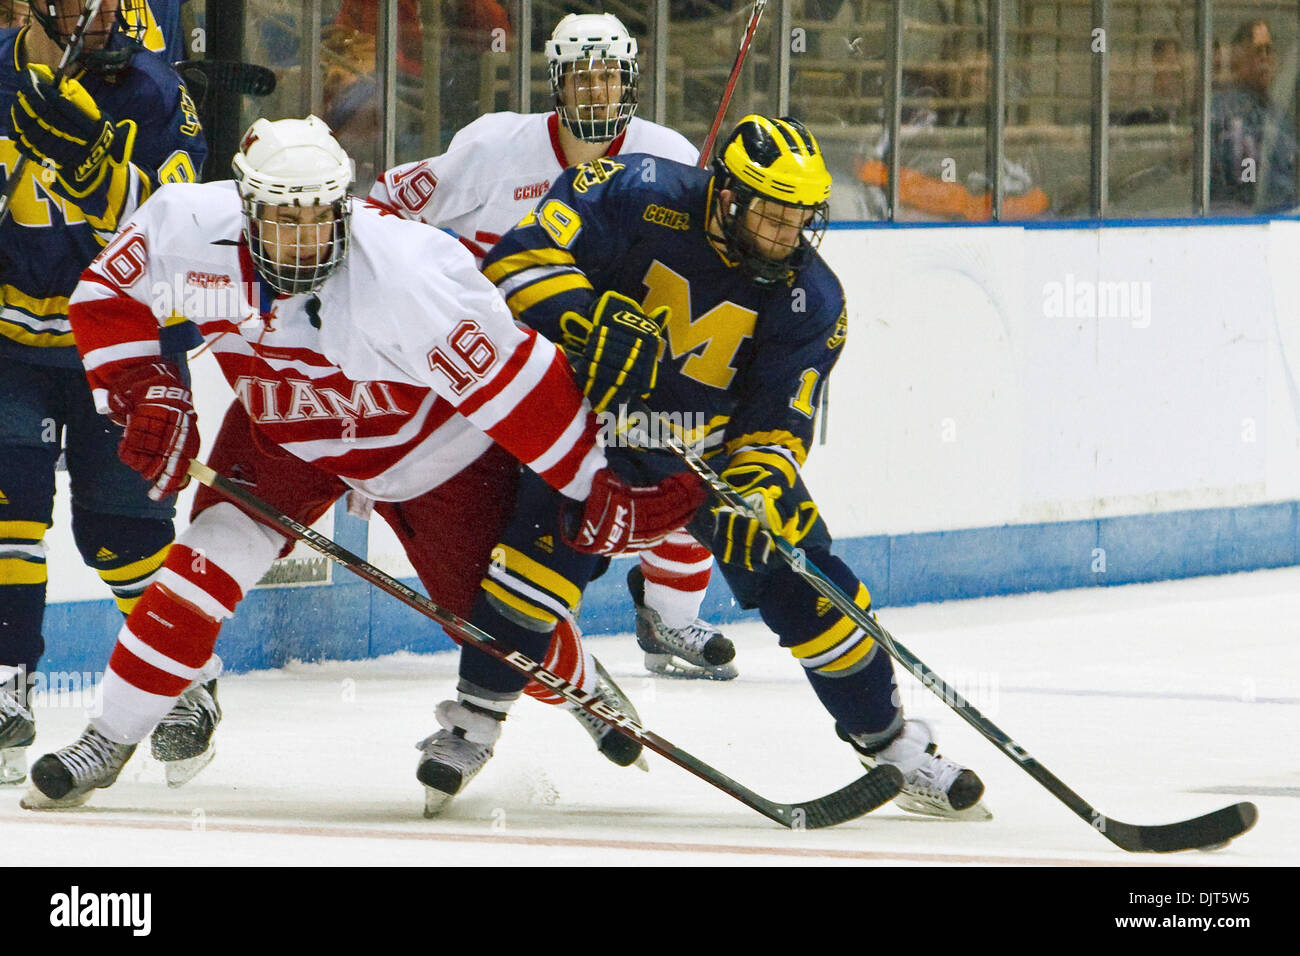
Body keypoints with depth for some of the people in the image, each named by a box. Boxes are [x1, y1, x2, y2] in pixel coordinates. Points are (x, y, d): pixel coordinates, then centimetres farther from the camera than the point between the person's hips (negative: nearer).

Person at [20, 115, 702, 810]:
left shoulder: (407, 275, -39)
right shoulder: (189, 227, -25)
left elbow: (511, 380, -35)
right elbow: (107, 295, -6)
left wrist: (592, 491, -32)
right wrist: (144, 393, -19)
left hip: (431, 444, -3)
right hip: (282, 431, 3)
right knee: (211, 560, -17)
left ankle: (576, 685, 36)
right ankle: (110, 739, -4)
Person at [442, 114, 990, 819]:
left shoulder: (811, 299, -13)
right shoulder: (641, 201, -23)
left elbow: (776, 423, -12)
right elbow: (523, 256, -25)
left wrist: (757, 486, -32)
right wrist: (588, 322, -40)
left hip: (716, 440, 3)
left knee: (799, 575, -1)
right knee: (550, 534, -26)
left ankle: (887, 742, 19)